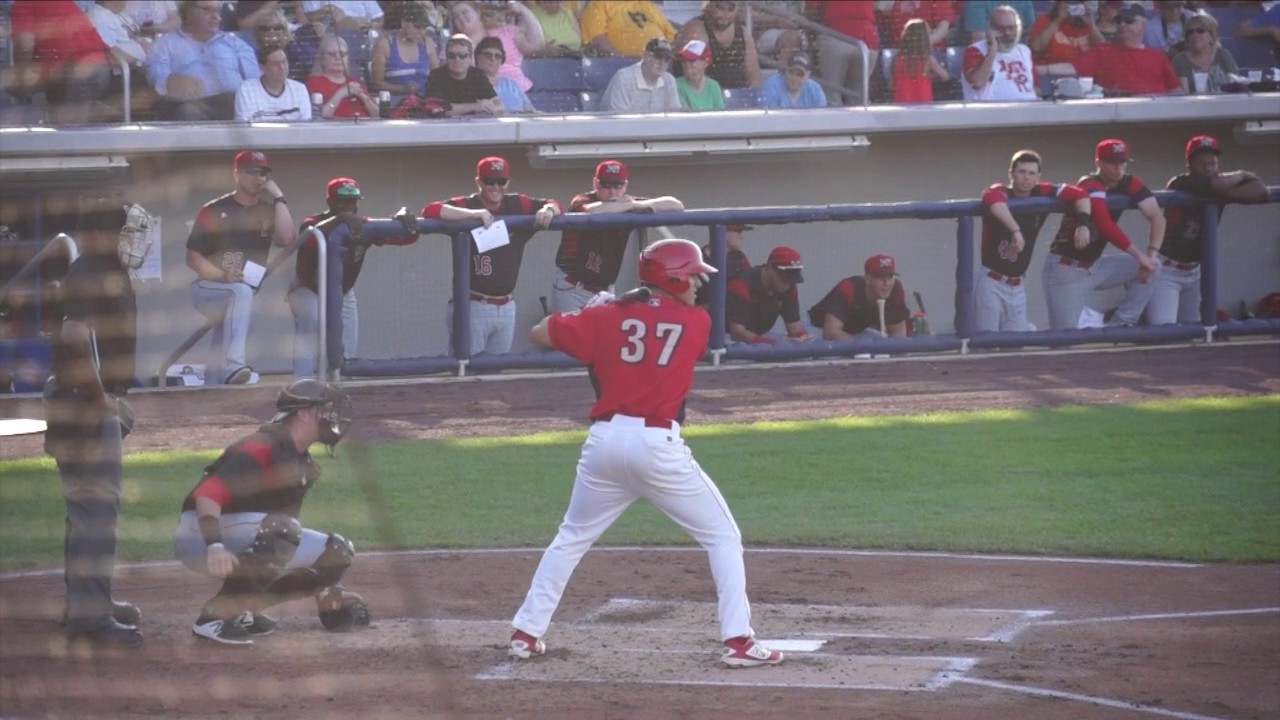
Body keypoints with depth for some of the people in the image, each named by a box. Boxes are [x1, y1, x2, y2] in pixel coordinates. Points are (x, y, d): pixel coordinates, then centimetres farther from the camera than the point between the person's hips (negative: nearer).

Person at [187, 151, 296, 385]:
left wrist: (278, 198, -10)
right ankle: (234, 364, -51)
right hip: (207, 287, -6)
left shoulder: (268, 211, 8)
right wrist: (222, 275, -22)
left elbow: (286, 239, -13)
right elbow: (193, 258, -4)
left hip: (241, 293, 6)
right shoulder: (214, 211, -1)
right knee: (241, 292, -34)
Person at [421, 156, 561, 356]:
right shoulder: (465, 205, -7)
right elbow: (430, 211, -22)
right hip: (472, 307, -6)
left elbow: (553, 205, 18)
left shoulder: (517, 205, 9)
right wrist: (473, 214, -32)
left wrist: (548, 210, -8)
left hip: (506, 307, 6)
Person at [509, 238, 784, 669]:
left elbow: (540, 333, 12)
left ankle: (526, 633, 19)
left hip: (605, 440, 3)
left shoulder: (608, 318, 7)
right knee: (722, 537, 10)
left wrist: (587, 313, 27)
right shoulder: (697, 323, 3)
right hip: (658, 444, -3)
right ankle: (737, 641, 1)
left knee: (572, 538, 21)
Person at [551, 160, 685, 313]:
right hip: (571, 288, -5)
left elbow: (677, 205, -6)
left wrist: (643, 205, -24)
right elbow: (592, 211, -42)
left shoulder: (628, 204, -2)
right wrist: (632, 206, -29)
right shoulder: (581, 202, -15)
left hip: (604, 290, 5)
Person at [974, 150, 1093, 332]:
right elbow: (993, 200, -39)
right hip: (991, 283, -5)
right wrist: (1015, 230, -53)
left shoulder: (1042, 194, 1)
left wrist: (1082, 222, -18)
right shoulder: (1000, 192, -15)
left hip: (1017, 286, 5)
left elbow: (1079, 195, 2)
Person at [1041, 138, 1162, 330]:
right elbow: (1106, 227, -37)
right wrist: (1139, 256, -36)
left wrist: (1151, 254, -24)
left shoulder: (1130, 184, -1)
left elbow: (1156, 216, -9)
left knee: (1150, 268, -3)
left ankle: (1120, 325, 0)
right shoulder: (1091, 187, -23)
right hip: (1066, 270, -7)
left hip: (1095, 266, 7)